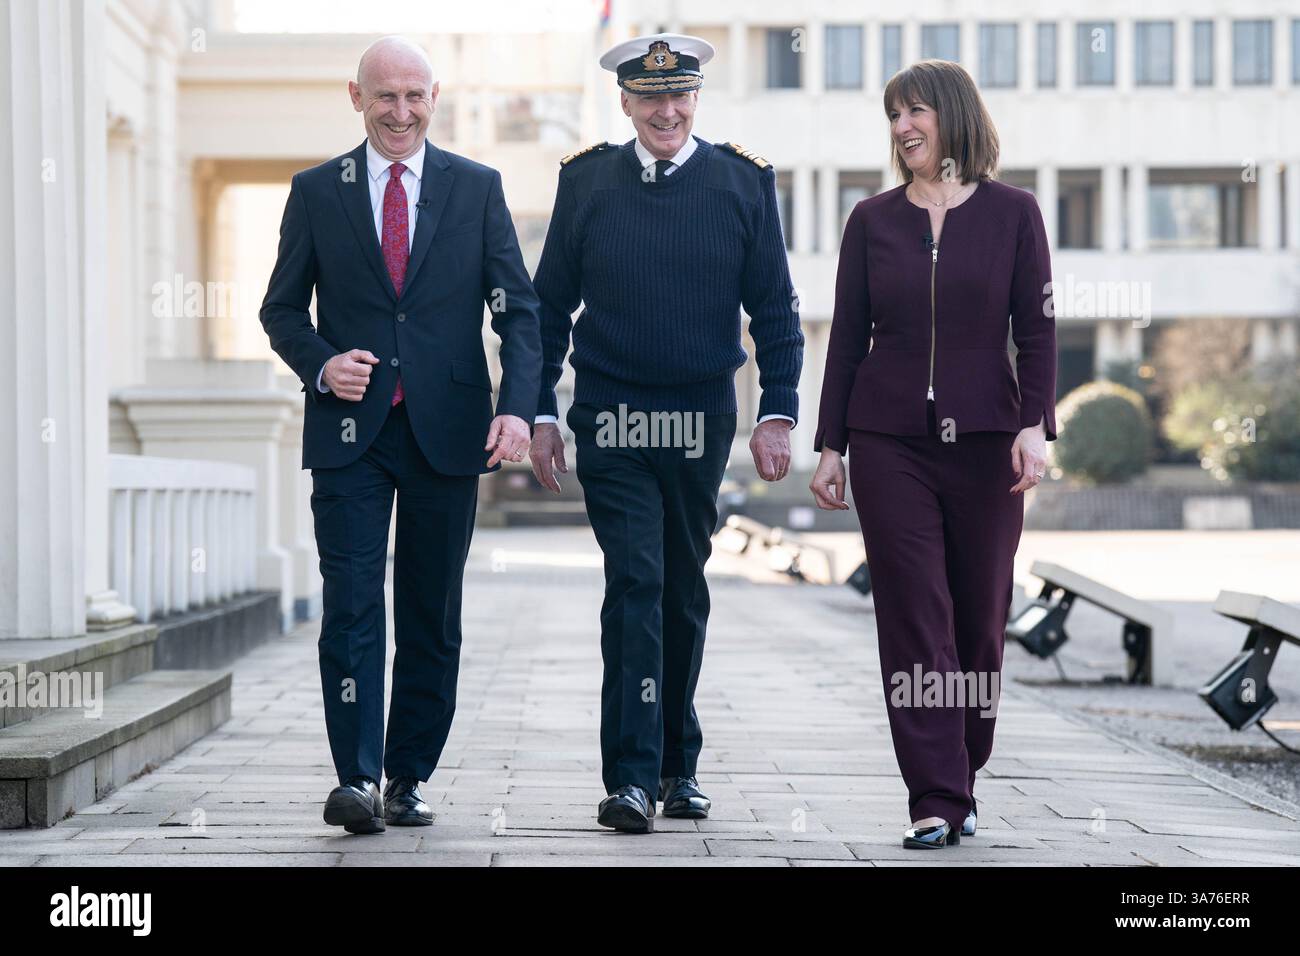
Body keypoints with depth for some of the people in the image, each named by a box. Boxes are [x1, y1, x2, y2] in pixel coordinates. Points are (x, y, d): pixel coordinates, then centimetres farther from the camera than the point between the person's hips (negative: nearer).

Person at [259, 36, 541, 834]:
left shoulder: (477, 189, 7)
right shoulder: (317, 192, 7)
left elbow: (518, 309, 3)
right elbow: (282, 308, 11)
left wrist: (517, 406, -11)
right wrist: (321, 365, -9)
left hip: (444, 431, 1)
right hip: (350, 433, -1)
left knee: (433, 618, 6)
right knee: (352, 608, -9)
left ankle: (409, 778, 15)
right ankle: (357, 778, -11)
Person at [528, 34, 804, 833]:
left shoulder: (744, 181, 2)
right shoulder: (586, 181, 2)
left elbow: (774, 307, 4)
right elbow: (551, 305, 7)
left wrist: (778, 411, -3)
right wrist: (541, 412, 3)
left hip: (701, 421, 2)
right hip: (611, 418, -1)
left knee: (685, 593, 11)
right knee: (635, 584, -11)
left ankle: (678, 766, 23)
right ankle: (631, 776, -11)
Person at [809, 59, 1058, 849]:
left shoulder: (1012, 213, 3)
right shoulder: (873, 221, 7)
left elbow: (1037, 330, 0)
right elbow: (847, 338, 8)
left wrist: (1034, 427, -11)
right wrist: (830, 445, 4)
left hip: (984, 441, 0)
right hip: (890, 442, 1)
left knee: (980, 614, 3)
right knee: (915, 619, -5)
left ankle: (960, 781, 20)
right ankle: (937, 801, -5)